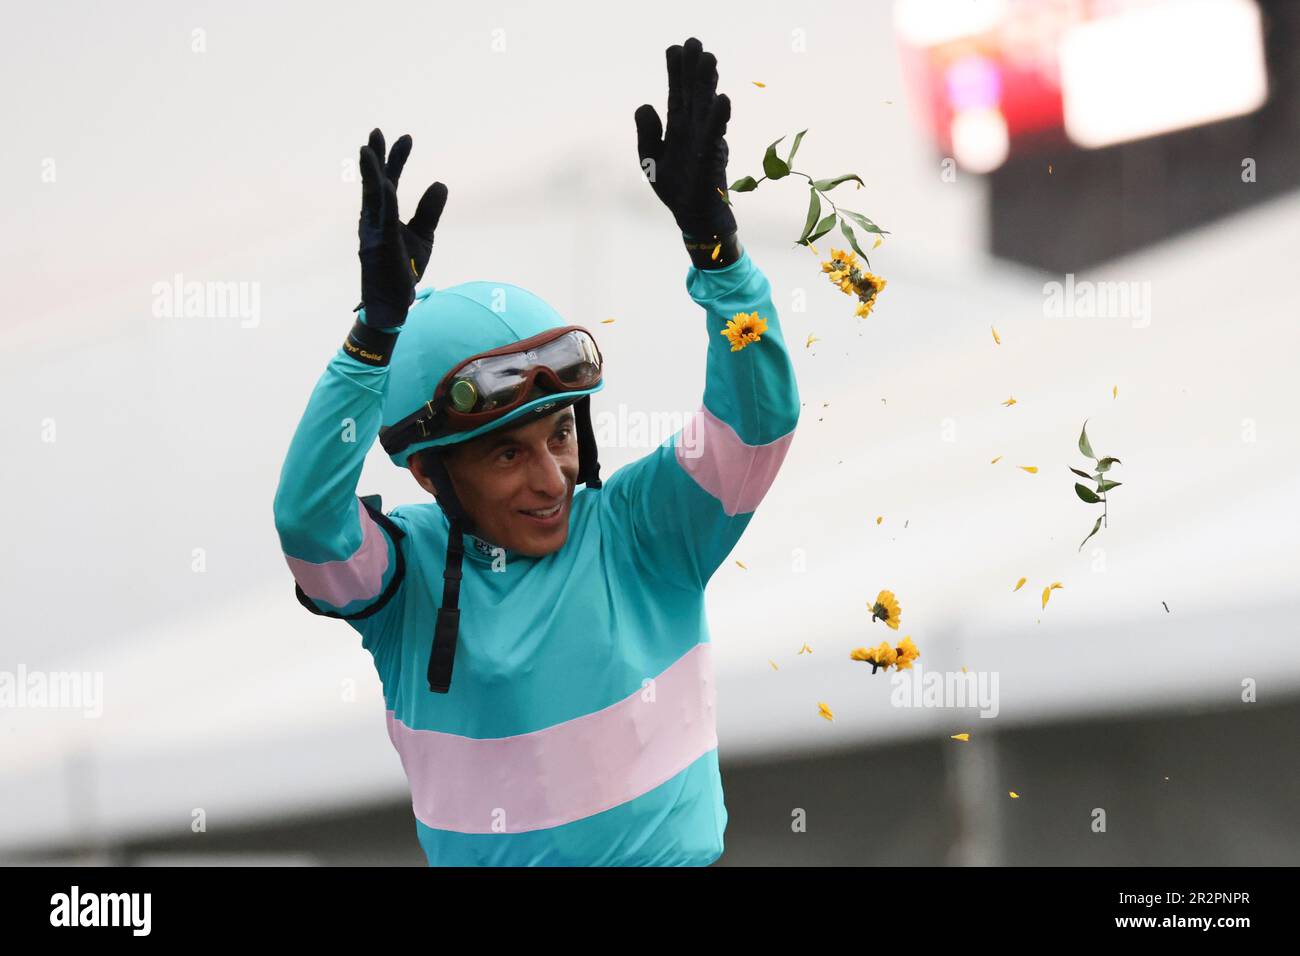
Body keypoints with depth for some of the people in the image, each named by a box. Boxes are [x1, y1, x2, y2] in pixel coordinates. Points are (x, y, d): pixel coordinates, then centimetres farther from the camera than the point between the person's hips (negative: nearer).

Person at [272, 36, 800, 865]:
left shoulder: (641, 530, -1)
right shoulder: (407, 569, -2)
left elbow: (760, 417, -10)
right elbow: (307, 515, -19)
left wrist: (711, 239, -21)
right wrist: (380, 327, -27)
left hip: (671, 852, -1)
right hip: (481, 856, 1)